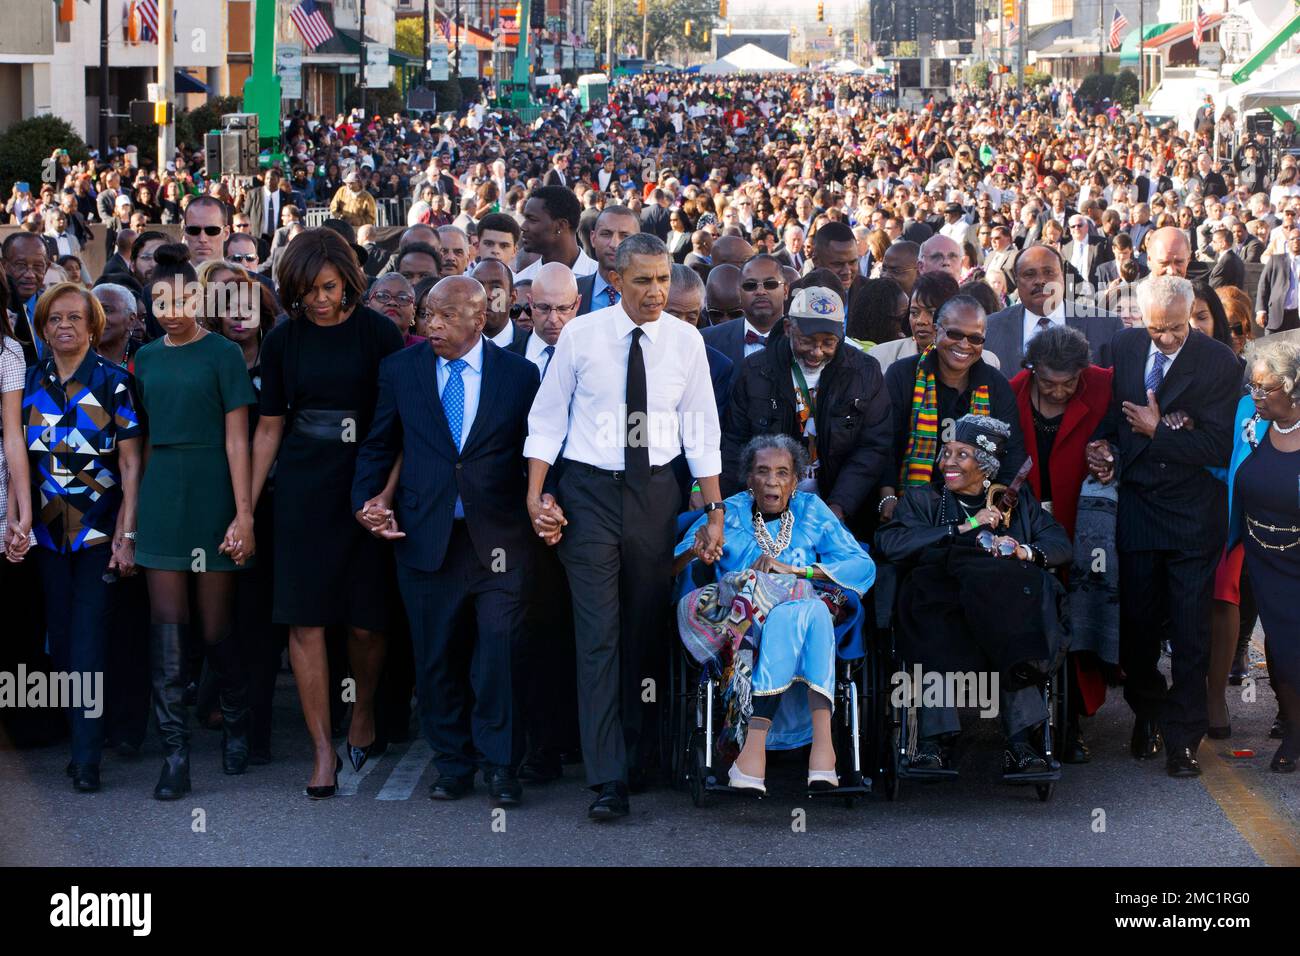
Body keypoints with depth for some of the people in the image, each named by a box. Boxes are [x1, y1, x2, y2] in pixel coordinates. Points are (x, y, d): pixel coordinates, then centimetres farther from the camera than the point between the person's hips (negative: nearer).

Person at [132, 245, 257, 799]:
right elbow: (145, 437, 11)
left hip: (210, 495, -4)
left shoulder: (222, 354, -4)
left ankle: (236, 726, 26)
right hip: (161, 497, 4)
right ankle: (175, 757, -1)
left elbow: (237, 439, -7)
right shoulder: (146, 358, 10)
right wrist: (134, 509, 7)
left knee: (215, 626, 2)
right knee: (166, 628, -2)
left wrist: (244, 515, -11)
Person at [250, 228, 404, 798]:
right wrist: (247, 505, 9)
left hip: (363, 489, -2)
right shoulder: (283, 341, 5)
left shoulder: (377, 333, -2)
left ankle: (364, 711, 29)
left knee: (364, 621, 0)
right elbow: (269, 429, 11)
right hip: (302, 493, 2)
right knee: (305, 620, -4)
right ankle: (323, 751, 1)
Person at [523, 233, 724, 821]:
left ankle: (637, 750, 26)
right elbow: (548, 419, 1)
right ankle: (608, 778, -9)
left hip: (655, 491, 2)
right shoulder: (580, 336, -4)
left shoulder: (686, 342, 1)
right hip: (589, 491, -2)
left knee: (645, 632, 10)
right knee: (599, 634, -7)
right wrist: (536, 496, -6)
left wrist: (714, 510, 2)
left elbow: (701, 431, 5)